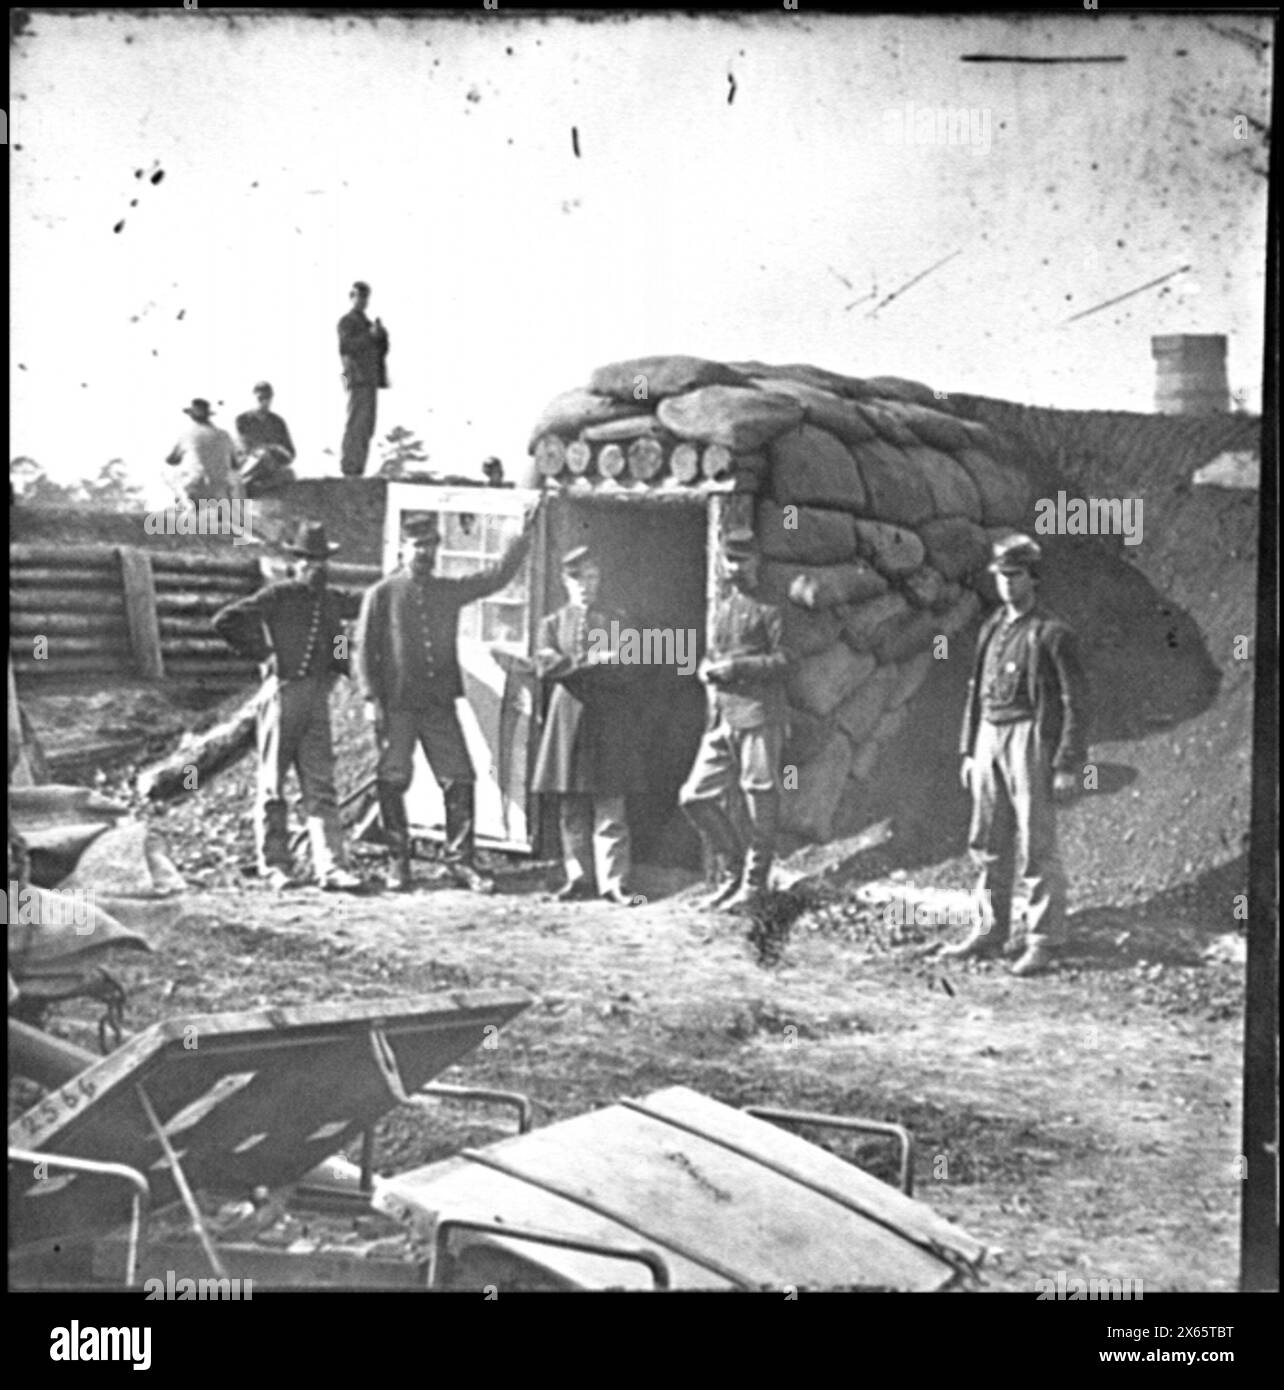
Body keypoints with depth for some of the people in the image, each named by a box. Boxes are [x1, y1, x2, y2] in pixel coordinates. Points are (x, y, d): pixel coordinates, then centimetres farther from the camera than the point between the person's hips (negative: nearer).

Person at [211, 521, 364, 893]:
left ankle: (330, 868, -5)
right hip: (283, 692, -5)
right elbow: (225, 621, -10)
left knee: (321, 787, -1)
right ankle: (275, 867, 10)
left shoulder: (332, 601, 12)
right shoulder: (278, 595, -4)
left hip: (317, 698, 5)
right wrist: (261, 652, -8)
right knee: (273, 786, 3)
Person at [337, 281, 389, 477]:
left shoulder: (365, 322, 24)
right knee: (356, 426, -14)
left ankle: (356, 470, 6)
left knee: (366, 429, 5)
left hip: (370, 380, 9)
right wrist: (370, 334, -21)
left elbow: (381, 348, 19)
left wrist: (382, 334, -1)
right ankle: (349, 470, -16)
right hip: (358, 379, -9)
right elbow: (345, 347, -18)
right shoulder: (346, 321, -2)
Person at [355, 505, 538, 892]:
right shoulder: (382, 594, 1)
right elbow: (365, 649, -1)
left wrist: (524, 539, -3)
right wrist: (371, 698, -8)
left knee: (459, 779, -1)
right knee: (393, 783, 0)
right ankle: (398, 862, 13)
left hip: (440, 703, 3)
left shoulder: (450, 591, 11)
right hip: (396, 705, -3)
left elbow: (498, 576, 8)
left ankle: (459, 860, 8)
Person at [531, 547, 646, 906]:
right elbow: (545, 665, -5)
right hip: (568, 718, 2)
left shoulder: (618, 620, 8)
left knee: (610, 808, -4)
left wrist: (574, 667, -8)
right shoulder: (553, 623, 11)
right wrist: (591, 660, -13)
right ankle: (579, 877, 13)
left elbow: (624, 674, -1)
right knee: (571, 809, 5)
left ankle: (613, 882, -2)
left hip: (609, 719, -2)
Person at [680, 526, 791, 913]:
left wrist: (736, 666, -15)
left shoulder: (767, 609, -2)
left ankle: (754, 885, 8)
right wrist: (708, 668, 4)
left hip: (758, 715, -7)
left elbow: (782, 661, -9)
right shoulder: (723, 610, 19)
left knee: (761, 801, -1)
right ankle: (732, 872, 18)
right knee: (695, 796, 5)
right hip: (722, 717, 7)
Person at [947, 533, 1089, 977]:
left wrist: (1069, 765, -14)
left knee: (1036, 845, -4)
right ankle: (990, 930, 21)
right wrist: (968, 751, 15)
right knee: (988, 843, 11)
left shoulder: (1051, 634, -8)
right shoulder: (991, 629, 13)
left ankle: (1043, 940, 3)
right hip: (990, 739, 7)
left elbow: (1075, 703, -9)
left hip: (1030, 740, -7)